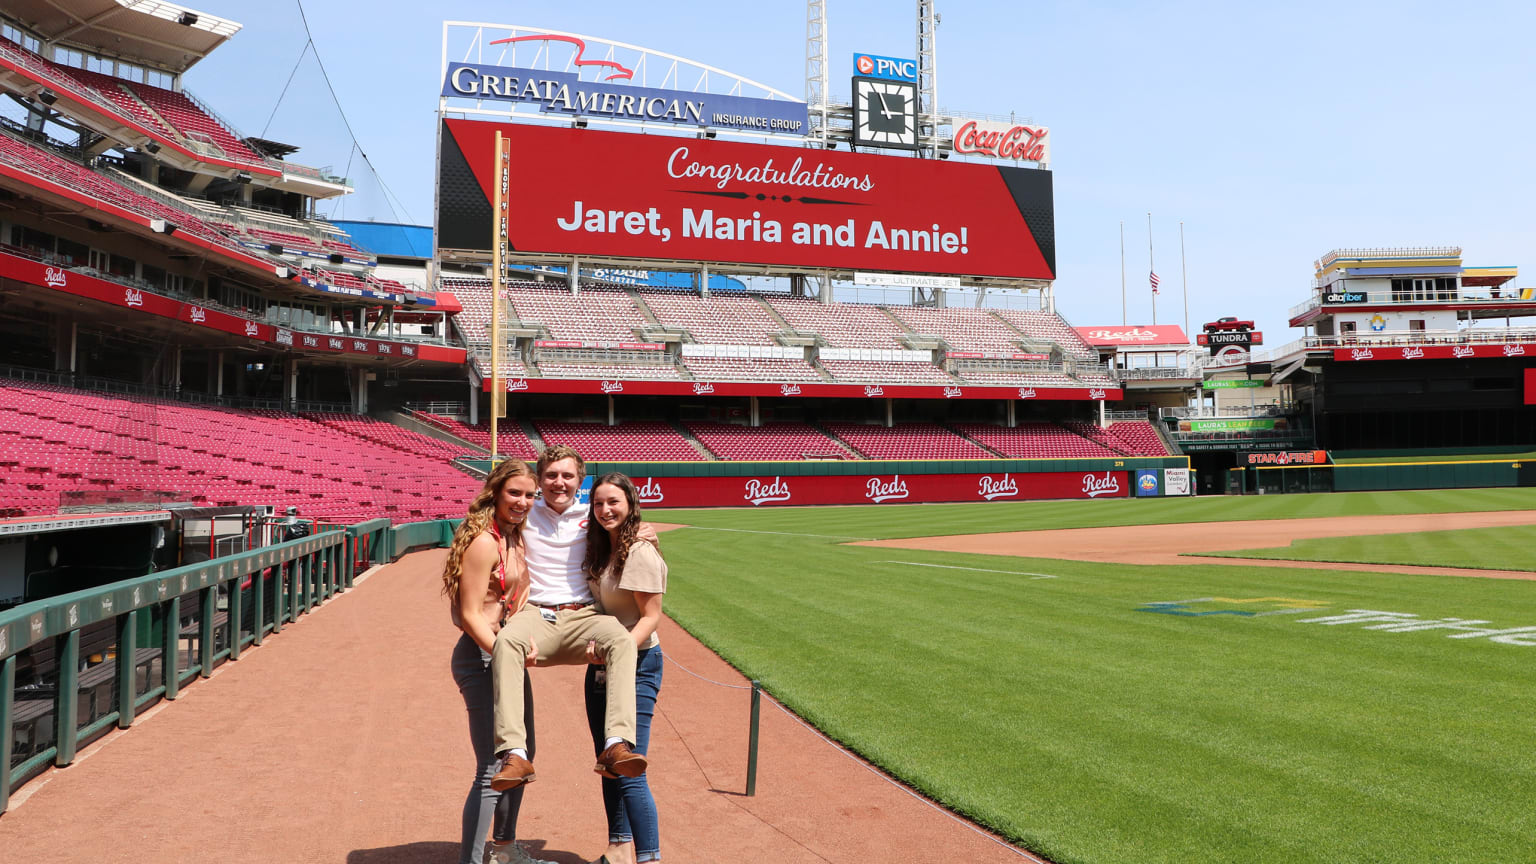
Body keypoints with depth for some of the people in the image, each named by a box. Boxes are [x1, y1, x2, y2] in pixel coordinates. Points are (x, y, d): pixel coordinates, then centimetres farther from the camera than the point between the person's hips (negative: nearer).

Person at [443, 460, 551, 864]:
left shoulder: (517, 537, 8)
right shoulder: (484, 541, -18)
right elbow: (470, 615, -21)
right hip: (481, 658, -10)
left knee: (521, 755, 22)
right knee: (492, 770, -7)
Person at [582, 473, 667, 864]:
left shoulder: (640, 552, -17)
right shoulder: (601, 549, 10)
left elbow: (651, 616, -19)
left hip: (636, 666, -9)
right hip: (601, 666, 9)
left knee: (629, 772, -10)